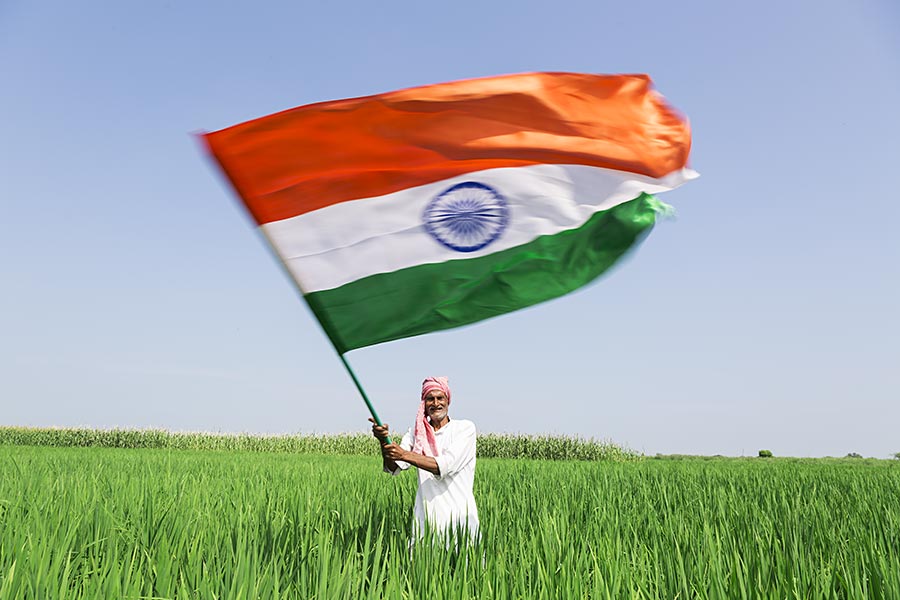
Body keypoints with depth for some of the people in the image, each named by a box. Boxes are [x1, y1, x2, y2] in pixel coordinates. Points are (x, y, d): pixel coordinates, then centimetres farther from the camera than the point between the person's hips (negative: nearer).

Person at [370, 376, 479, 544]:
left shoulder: (465, 428, -2)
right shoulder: (417, 432, 8)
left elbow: (446, 466, -15)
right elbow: (394, 468, -3)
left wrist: (405, 454, -23)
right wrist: (383, 441, -22)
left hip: (459, 514, -2)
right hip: (425, 515, 2)